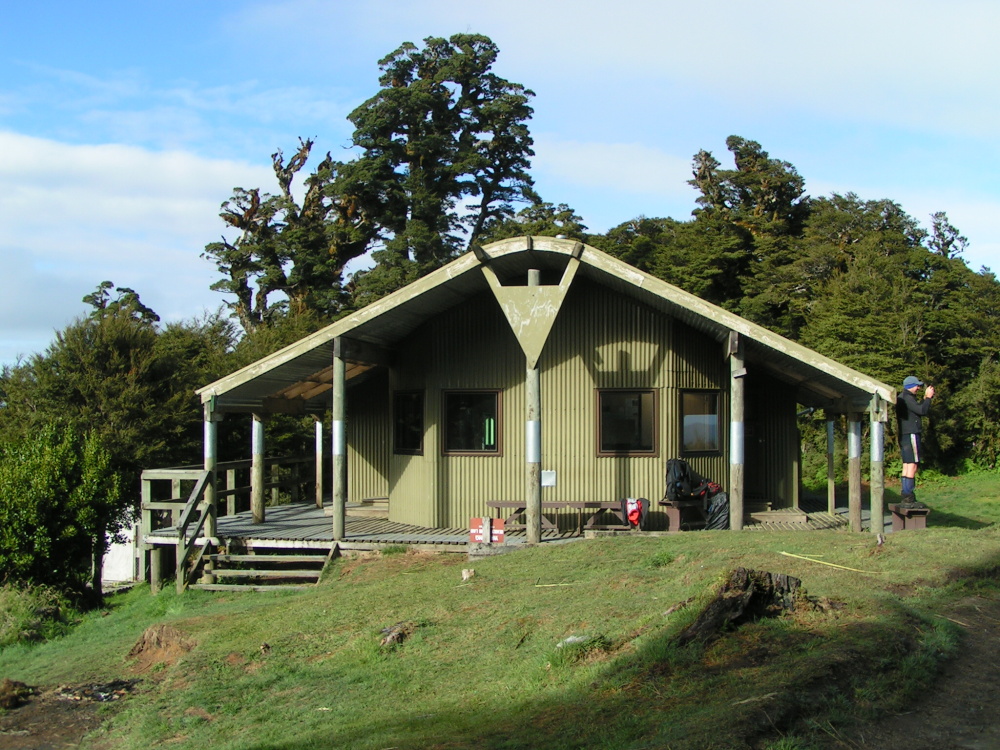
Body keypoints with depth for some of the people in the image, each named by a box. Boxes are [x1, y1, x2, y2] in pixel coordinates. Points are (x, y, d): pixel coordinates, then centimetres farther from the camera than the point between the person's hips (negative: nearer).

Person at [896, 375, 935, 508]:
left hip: (904, 436, 11)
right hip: (911, 435, -11)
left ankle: (906, 497, 10)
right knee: (912, 466, -12)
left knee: (907, 467, 10)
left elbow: (920, 409, 23)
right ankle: (909, 499, -16)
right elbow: (922, 411, -19)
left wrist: (926, 398, 19)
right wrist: (928, 397, -7)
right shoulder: (907, 398, -12)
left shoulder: (902, 398, 20)